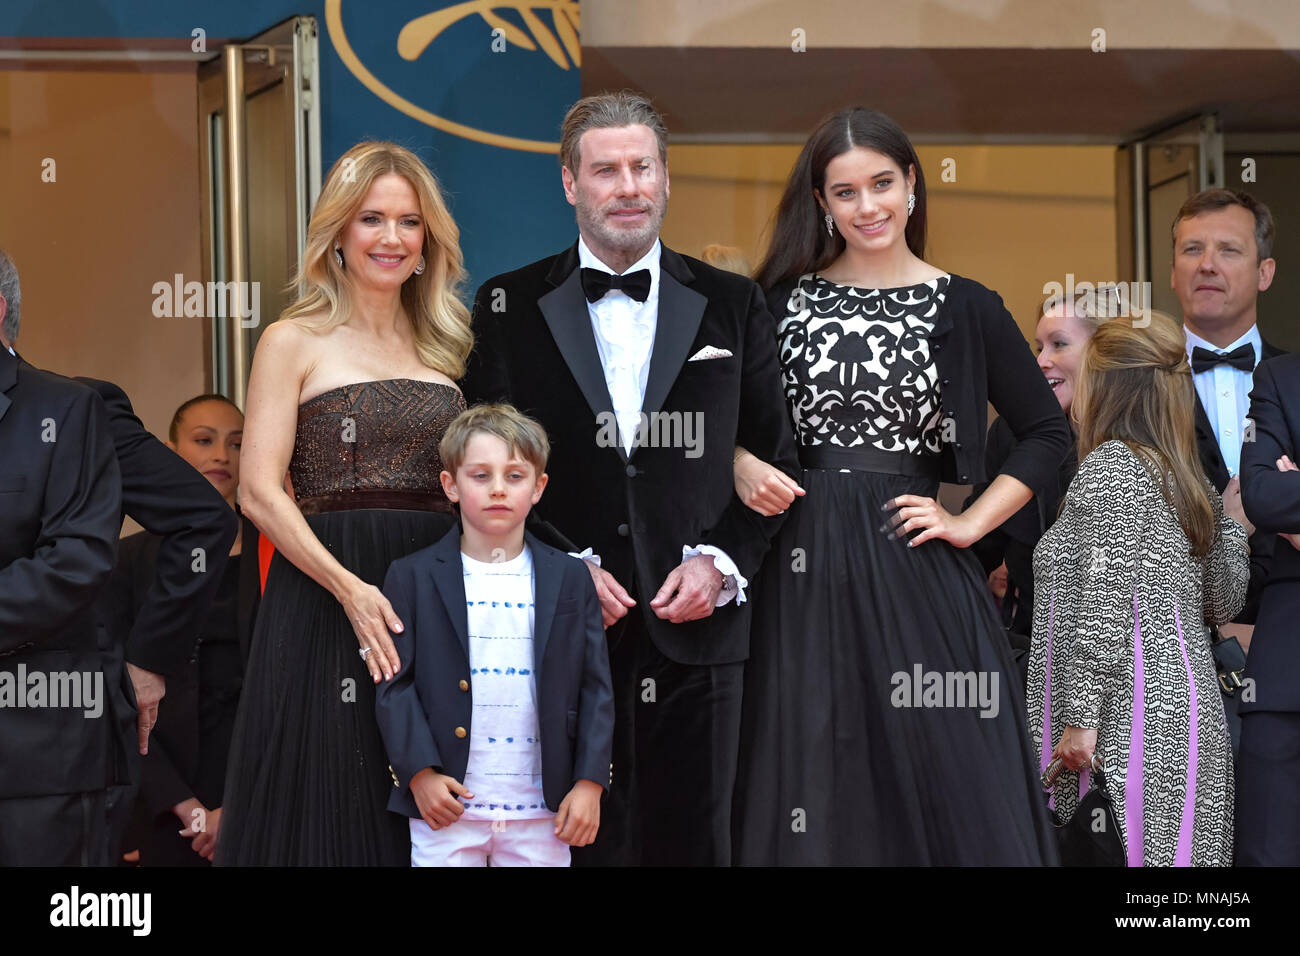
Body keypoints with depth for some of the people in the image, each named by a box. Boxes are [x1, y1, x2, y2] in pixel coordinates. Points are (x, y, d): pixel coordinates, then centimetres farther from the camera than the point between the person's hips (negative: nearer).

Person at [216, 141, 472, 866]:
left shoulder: (443, 348, 15)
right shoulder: (294, 343, 2)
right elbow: (260, 492, -7)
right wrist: (350, 589, -18)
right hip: (324, 592, -4)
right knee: (328, 812, -2)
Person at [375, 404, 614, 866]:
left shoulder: (571, 580, 6)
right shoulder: (411, 577, 2)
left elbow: (596, 687, 5)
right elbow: (394, 684, -1)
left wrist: (589, 783, -3)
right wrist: (420, 773, -11)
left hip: (543, 811, 2)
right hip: (445, 807, -1)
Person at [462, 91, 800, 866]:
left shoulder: (733, 306, 9)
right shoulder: (510, 307, 5)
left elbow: (775, 459, 9)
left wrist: (723, 563, -5)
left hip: (695, 627, 1)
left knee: (694, 841, 5)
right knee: (581, 841, 2)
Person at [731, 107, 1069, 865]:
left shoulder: (964, 308, 4)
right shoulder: (783, 298, 7)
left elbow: (1047, 432, 8)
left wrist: (972, 523, 0)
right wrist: (743, 468, -6)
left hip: (916, 571, -1)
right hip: (808, 567, 1)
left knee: (936, 768, -1)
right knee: (814, 772, 4)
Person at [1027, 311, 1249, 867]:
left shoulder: (1110, 464, -7)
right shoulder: (1184, 477, 19)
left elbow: (1105, 600, -16)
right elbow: (1223, 602, 24)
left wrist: (1081, 718, -17)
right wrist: (1233, 521, 33)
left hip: (1136, 719, -9)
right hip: (1186, 713, 9)